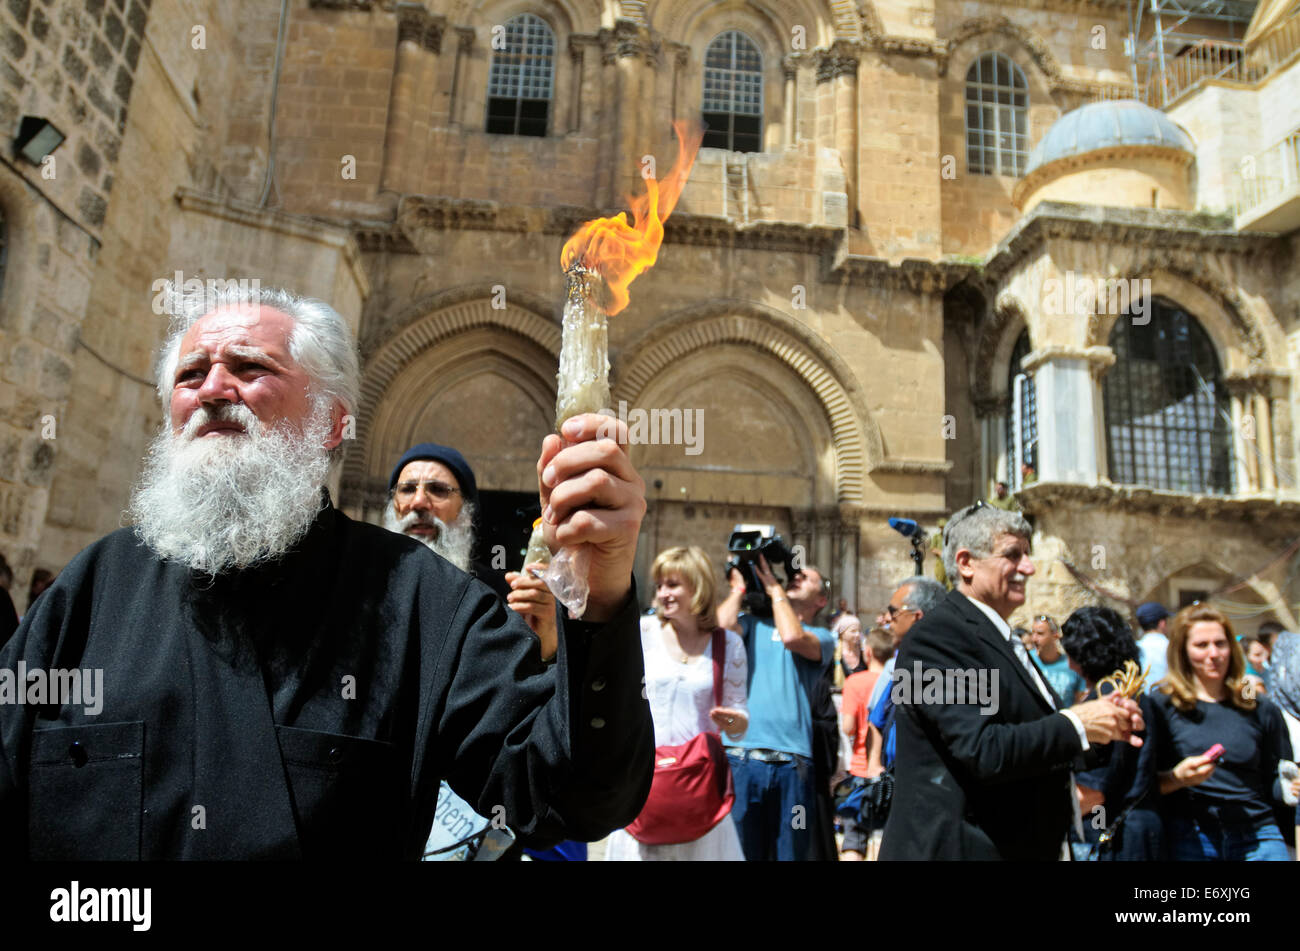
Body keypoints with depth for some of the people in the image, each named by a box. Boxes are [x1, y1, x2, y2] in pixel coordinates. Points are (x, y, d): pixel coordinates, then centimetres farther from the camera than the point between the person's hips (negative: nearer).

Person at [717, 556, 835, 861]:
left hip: (792, 763, 0)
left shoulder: (822, 637, 14)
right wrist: (739, 586, 11)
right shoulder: (753, 624, 17)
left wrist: (774, 588, 3)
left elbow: (793, 637, -9)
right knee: (741, 852, 4)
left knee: (792, 852, 6)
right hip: (740, 757, 0)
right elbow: (723, 623, -6)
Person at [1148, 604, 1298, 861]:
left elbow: (1274, 784, 15)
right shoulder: (1162, 707, 0)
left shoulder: (1263, 711, 9)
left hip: (1257, 839, 2)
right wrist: (1177, 777, -18)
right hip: (1187, 838, -2)